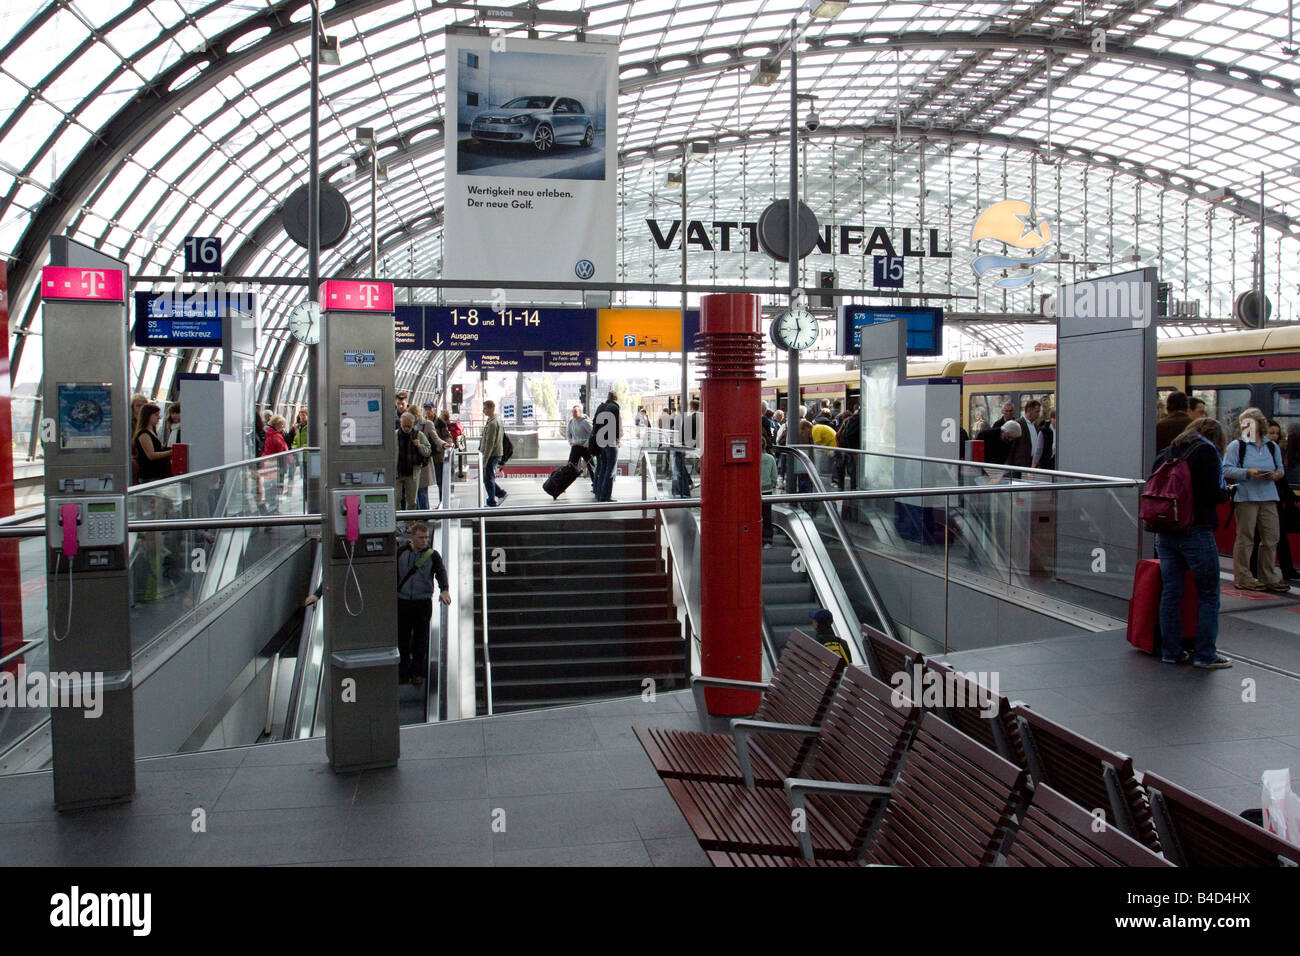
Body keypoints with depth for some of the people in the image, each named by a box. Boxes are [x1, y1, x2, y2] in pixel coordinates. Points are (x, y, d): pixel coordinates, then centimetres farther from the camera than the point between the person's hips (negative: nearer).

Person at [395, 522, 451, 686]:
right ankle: (403, 672, 16)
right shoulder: (401, 553, 4)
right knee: (402, 638, 5)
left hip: (423, 603, -1)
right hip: (402, 601, 1)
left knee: (421, 639, 3)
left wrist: (444, 590, -30)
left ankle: (417, 672, 14)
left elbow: (441, 572, -12)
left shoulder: (432, 555, 1)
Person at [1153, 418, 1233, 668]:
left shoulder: (1165, 453, 14)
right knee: (1208, 595, 4)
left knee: (1170, 593, 10)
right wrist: (1225, 491, 9)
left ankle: (1170, 651, 14)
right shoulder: (1207, 451, -5)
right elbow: (1214, 494, -12)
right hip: (1196, 532, -6)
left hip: (1165, 533, 6)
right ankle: (1205, 654, 5)